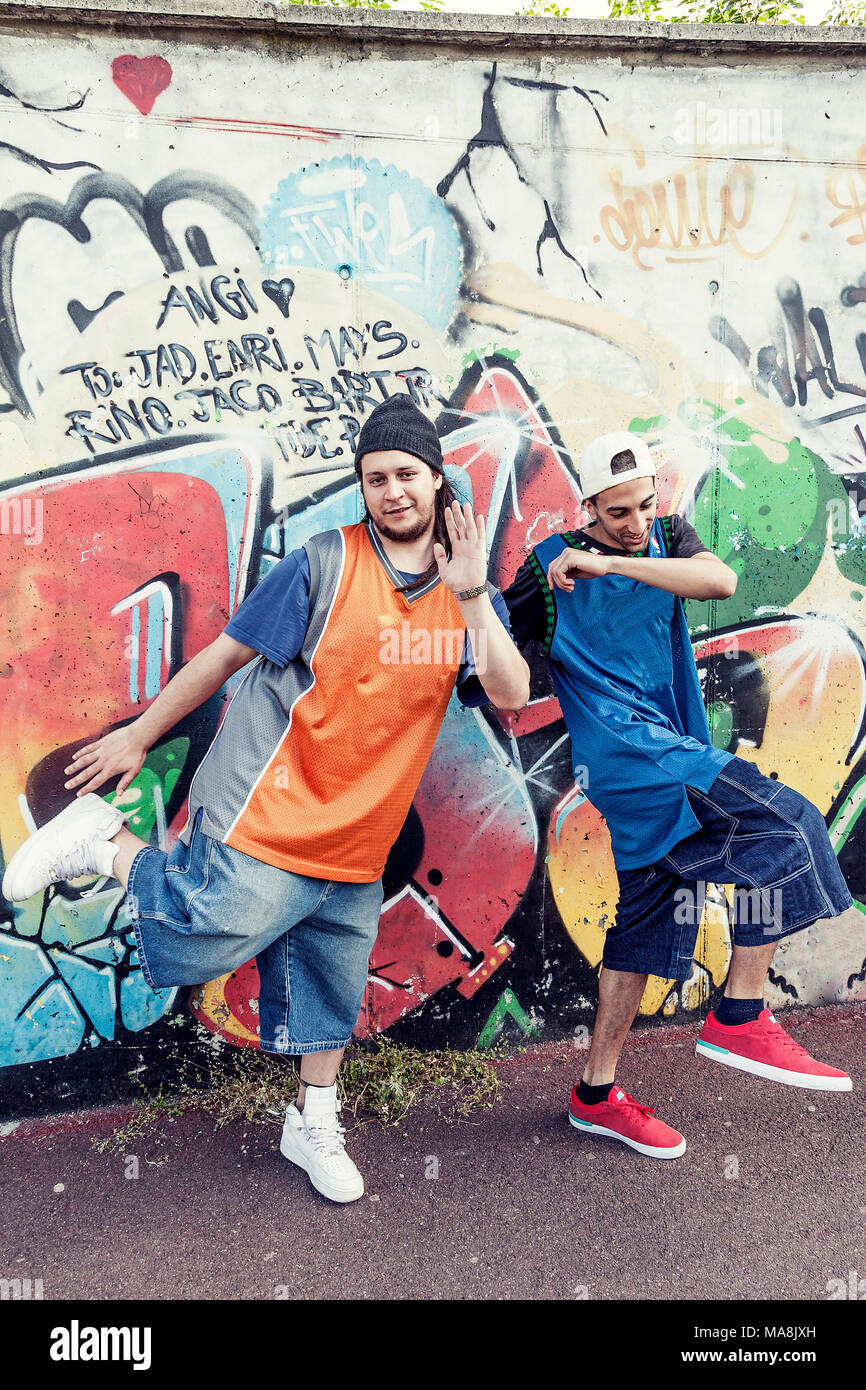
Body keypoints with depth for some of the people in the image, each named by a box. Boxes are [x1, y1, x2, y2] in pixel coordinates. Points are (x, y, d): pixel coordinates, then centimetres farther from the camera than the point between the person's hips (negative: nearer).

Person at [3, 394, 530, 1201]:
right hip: (269, 813, -5)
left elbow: (511, 695, -5)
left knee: (332, 989, 16)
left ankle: (313, 1124, 37)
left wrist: (473, 599, -18)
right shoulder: (325, 564, -8)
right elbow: (227, 653, -3)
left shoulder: (467, 592, 7)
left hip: (356, 840, 5)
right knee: (204, 943, -15)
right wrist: (138, 738, 2)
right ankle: (106, 842, 9)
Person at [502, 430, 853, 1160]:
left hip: (667, 753, 6)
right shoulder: (554, 564, 0)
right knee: (785, 823, -16)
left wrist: (610, 565, -18)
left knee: (646, 922, 10)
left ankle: (597, 1093, 22)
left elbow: (721, 579, -11)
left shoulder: (667, 537, 11)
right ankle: (739, 1017, -10)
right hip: (625, 745, -6)